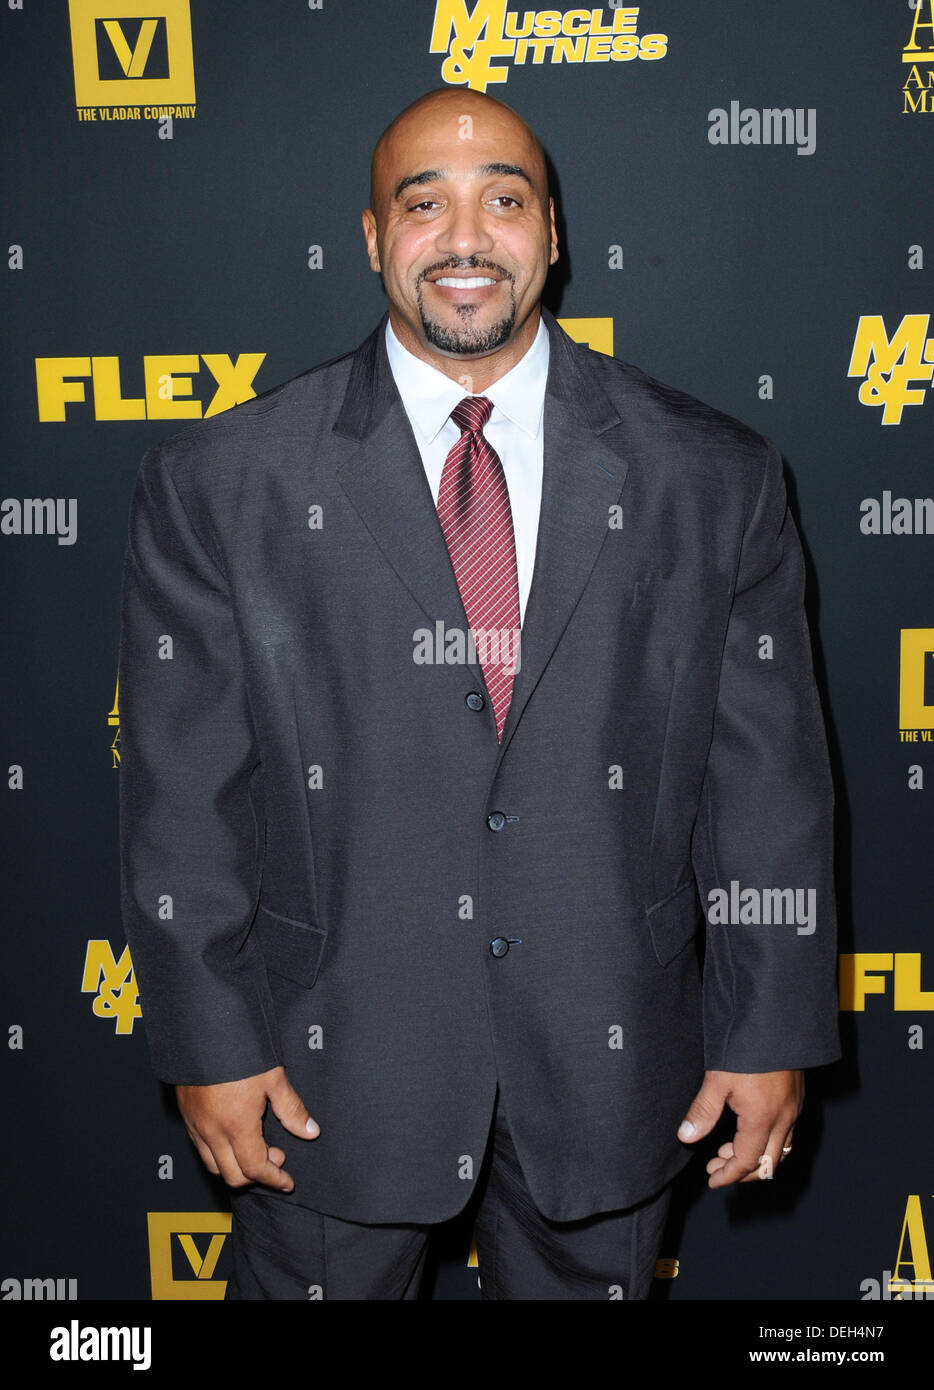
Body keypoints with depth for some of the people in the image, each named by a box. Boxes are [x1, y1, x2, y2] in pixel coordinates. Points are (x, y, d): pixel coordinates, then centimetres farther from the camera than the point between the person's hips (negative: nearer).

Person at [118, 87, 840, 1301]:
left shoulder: (712, 479, -4)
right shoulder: (222, 484, -6)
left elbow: (769, 779, -2)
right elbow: (182, 793, -4)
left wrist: (774, 1031, -1)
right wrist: (209, 1044, -5)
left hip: (607, 1063, 1)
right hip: (329, 1070, 0)